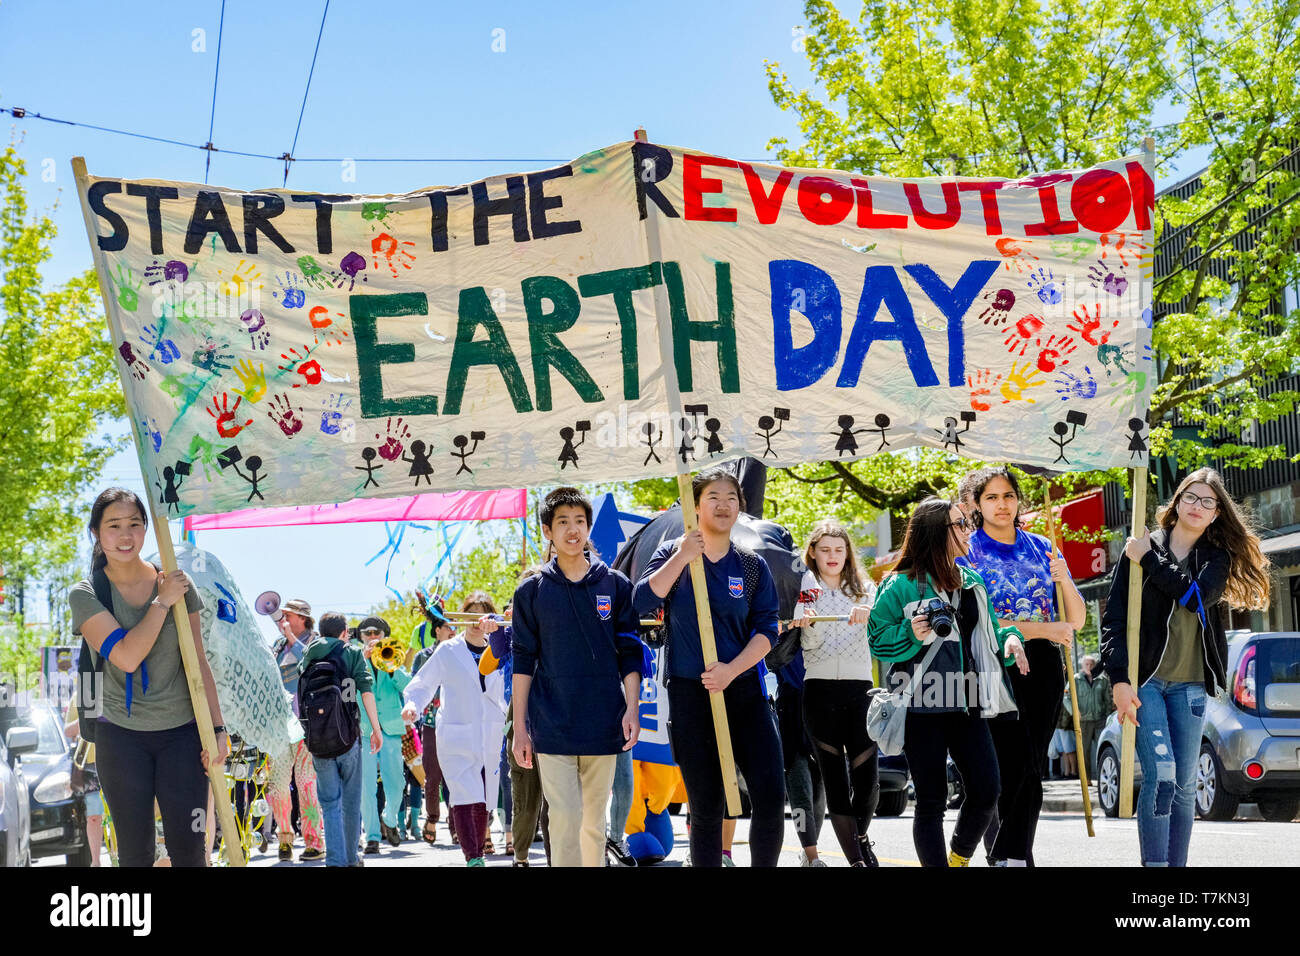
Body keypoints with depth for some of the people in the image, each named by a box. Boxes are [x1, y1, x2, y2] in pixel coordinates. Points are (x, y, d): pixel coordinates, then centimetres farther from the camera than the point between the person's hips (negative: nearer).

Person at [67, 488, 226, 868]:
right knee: (135, 852, 3)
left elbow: (198, 662, 6)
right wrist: (162, 602, -14)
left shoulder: (177, 583, 2)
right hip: (122, 735, -1)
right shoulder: (86, 595, -4)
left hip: (182, 731, 1)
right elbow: (126, 657, -18)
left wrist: (217, 728, 2)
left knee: (187, 848, -3)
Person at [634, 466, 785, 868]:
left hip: (744, 691, 1)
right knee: (706, 805, 3)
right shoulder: (672, 554, 4)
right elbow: (643, 601, -12)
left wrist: (731, 670, -14)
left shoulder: (752, 565, 7)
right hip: (690, 696, -1)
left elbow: (766, 629, 0)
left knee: (771, 794, -9)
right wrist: (683, 557, -16)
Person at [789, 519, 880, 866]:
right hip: (821, 690, -2)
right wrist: (806, 624, -25)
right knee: (834, 781, -3)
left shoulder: (864, 588, 14)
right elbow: (810, 643, -3)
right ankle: (856, 857, 1)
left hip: (859, 688, 2)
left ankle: (859, 838, 23)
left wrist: (869, 614, -23)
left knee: (868, 780, -3)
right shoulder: (806, 587, 7)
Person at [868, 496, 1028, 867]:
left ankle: (960, 857, 23)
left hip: (966, 704, 5)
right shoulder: (902, 585, -4)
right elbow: (878, 639, -4)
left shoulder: (973, 582, 14)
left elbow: (988, 633, 23)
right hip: (923, 707, -5)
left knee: (986, 791, 0)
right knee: (931, 800, -1)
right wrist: (911, 635, -21)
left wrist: (1009, 640, 2)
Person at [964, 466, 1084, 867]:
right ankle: (1012, 857, -6)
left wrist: (1064, 580, -8)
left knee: (1031, 771, 2)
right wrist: (1042, 628, -14)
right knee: (1019, 769, -13)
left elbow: (1076, 620, 12)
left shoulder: (1041, 548, 14)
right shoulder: (967, 551, 2)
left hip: (1043, 667, 4)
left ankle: (1016, 855, 7)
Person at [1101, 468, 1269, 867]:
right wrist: (1119, 678, -12)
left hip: (1189, 684, 4)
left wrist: (1150, 559, -12)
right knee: (1160, 776, -16)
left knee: (1184, 785, 5)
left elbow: (1198, 596, -14)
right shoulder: (1141, 549, 1)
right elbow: (1113, 617, -3)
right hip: (1144, 679, -4)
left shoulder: (1217, 557, 8)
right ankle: (1154, 864, -14)